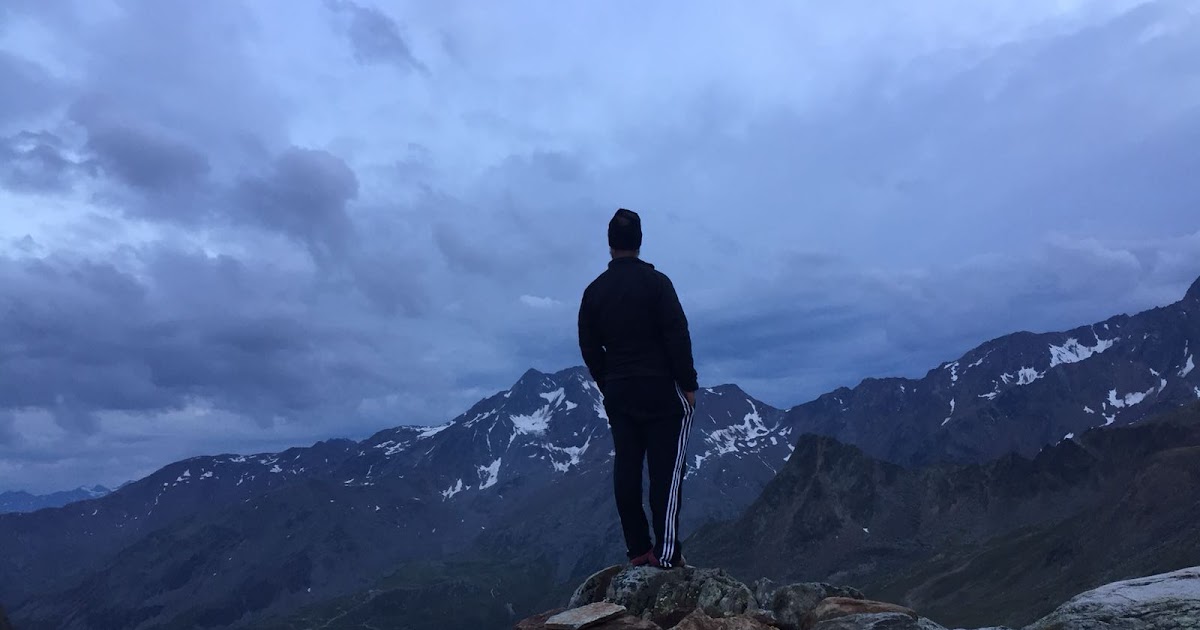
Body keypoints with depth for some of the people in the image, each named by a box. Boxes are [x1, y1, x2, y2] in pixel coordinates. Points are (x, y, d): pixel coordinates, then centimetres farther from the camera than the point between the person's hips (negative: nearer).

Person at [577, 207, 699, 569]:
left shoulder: (593, 291, 6)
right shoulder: (655, 281, -8)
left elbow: (590, 349, 8)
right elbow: (677, 336, -12)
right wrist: (689, 384, -5)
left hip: (618, 392, 4)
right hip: (661, 389, -4)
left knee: (626, 469, 7)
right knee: (667, 469, -2)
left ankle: (638, 550, 11)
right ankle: (667, 553, -5)